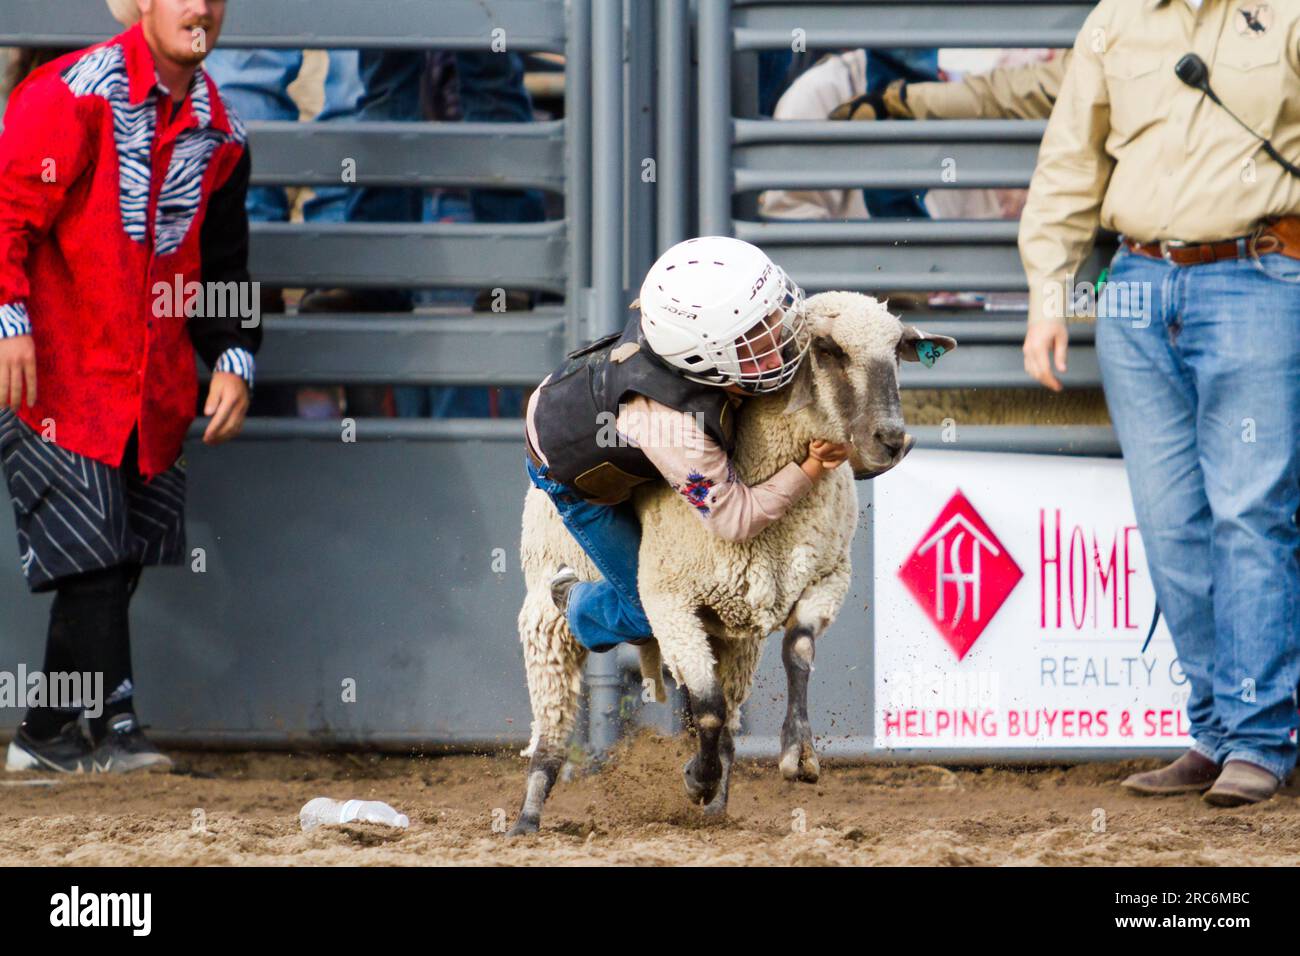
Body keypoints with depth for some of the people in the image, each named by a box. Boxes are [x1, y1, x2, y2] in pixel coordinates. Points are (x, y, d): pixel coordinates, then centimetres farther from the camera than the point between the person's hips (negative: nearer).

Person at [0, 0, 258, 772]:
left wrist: (234, 361, 7)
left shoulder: (218, 133, 12)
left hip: (154, 384, 7)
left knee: (120, 562, 4)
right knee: (92, 555, -12)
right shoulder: (73, 94, -9)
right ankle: (112, 728, -10)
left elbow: (220, 263, 19)